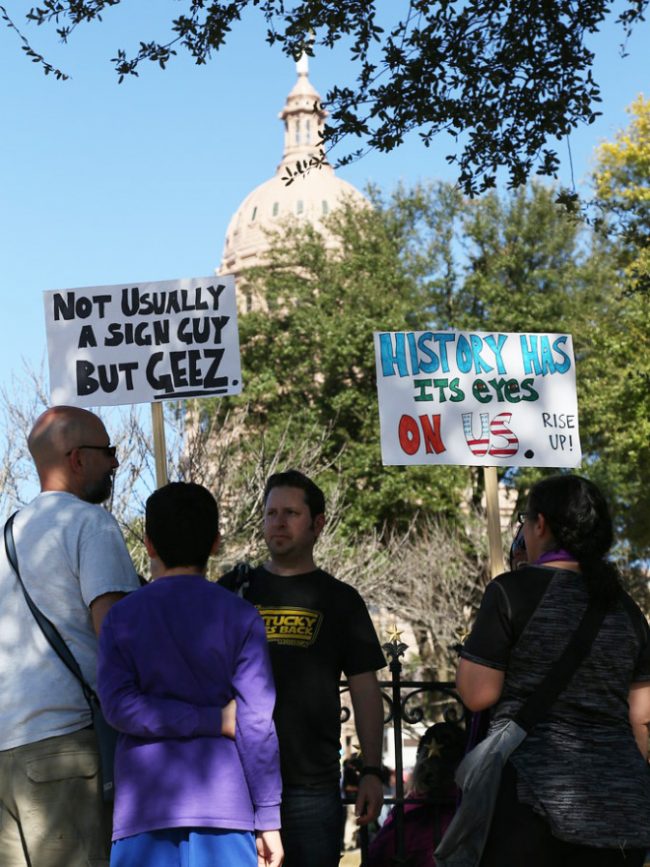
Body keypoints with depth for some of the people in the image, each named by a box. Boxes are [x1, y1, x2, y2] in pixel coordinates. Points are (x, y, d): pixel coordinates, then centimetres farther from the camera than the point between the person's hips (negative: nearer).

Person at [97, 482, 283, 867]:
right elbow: (257, 722, -3)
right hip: (223, 802, -1)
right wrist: (268, 820, 1)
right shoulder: (239, 617, 1)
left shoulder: (122, 617, 5)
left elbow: (119, 705, -7)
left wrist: (213, 720, -5)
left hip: (144, 806, 1)